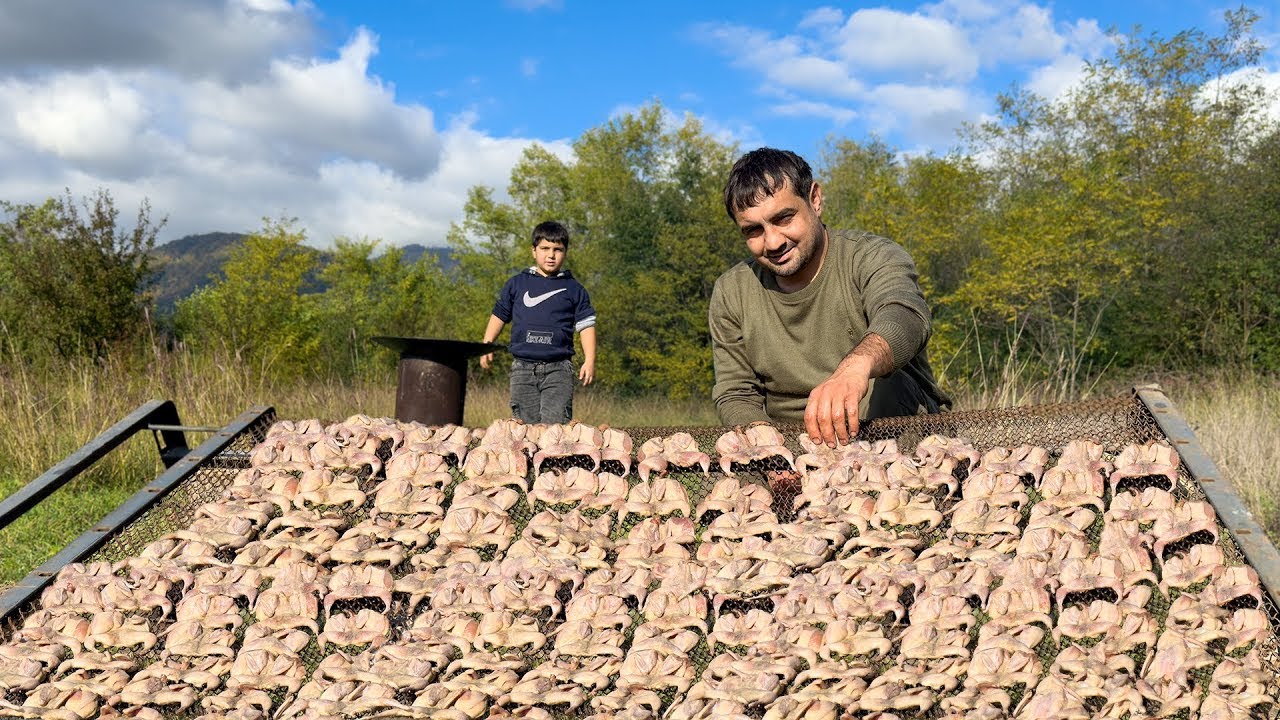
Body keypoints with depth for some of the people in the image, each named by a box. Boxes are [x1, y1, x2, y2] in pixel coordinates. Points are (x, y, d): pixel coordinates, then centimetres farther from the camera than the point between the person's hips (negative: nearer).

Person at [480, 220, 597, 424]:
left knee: (555, 423, -13)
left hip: (558, 369, -2)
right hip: (523, 367, 2)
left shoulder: (574, 289, 8)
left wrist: (589, 361, -2)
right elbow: (499, 315, 20)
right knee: (525, 424, 1)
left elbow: (586, 325, 7)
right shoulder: (517, 283, 12)